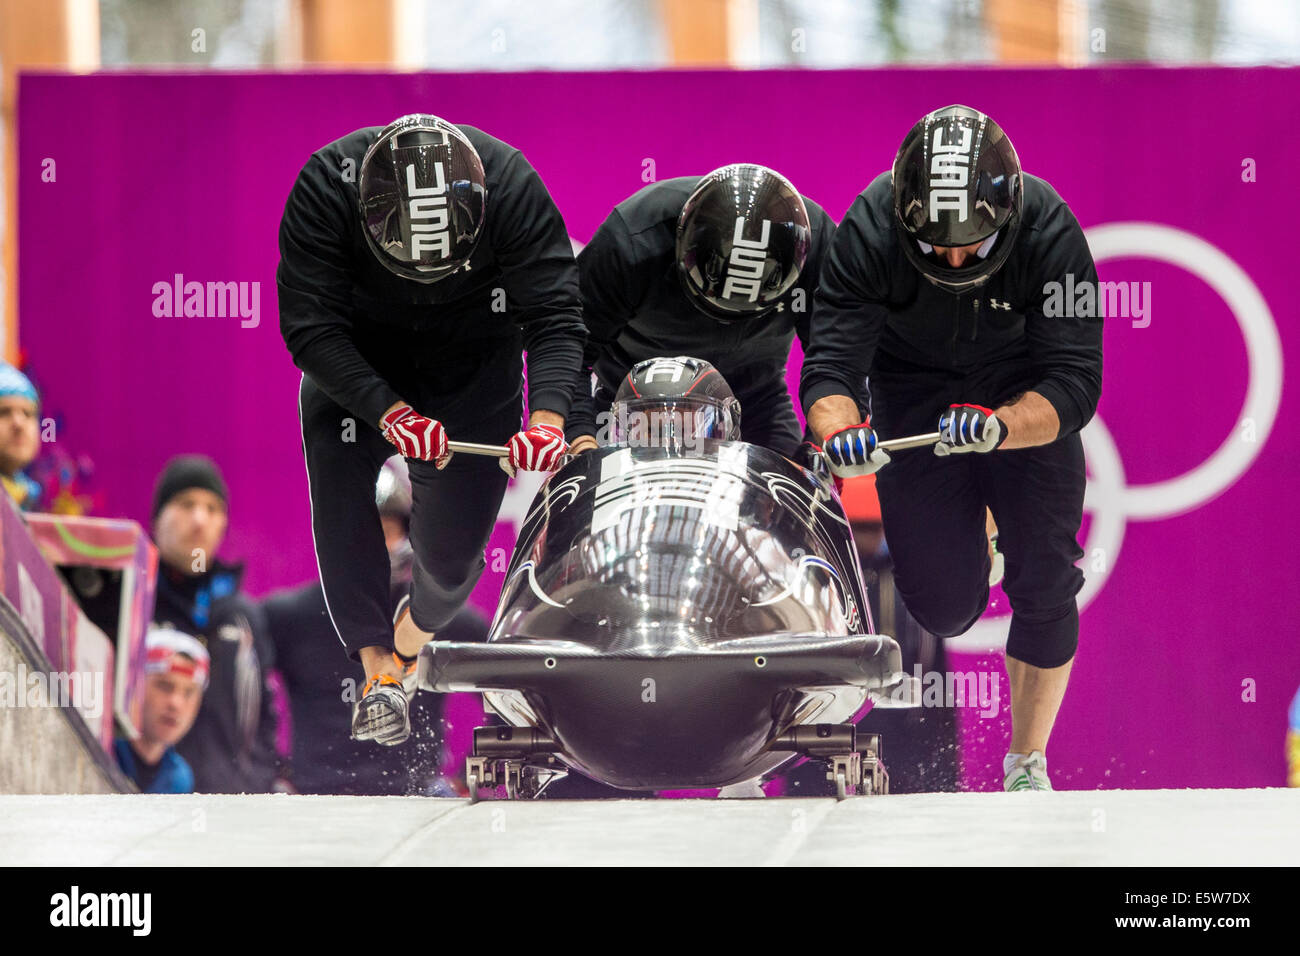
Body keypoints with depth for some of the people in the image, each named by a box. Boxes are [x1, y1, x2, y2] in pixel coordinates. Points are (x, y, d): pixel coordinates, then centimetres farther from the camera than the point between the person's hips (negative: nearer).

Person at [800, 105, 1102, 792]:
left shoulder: (1050, 232, -30)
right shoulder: (870, 229, -29)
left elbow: (1074, 382, -31)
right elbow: (830, 365, -29)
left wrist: (1000, 427, -50)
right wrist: (840, 432, -52)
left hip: (1027, 396, -1)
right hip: (913, 394, 1)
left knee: (1044, 580, -11)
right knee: (943, 604, -3)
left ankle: (1027, 762, 7)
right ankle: (966, 553, 35)